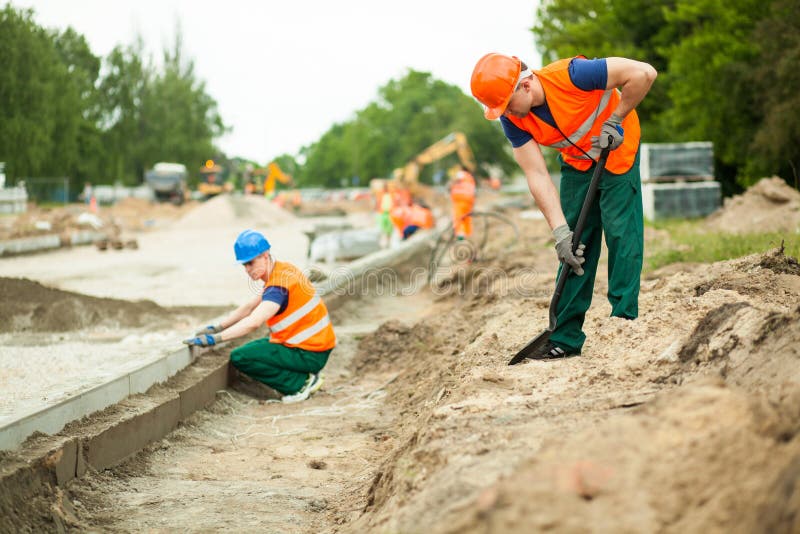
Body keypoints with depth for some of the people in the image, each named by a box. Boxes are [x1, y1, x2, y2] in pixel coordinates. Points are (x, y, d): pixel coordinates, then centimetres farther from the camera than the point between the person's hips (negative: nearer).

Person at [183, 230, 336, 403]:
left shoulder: (279, 285, -22)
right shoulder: (283, 270, 9)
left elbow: (253, 323, -35)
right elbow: (250, 306, 16)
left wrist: (215, 339, -37)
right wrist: (217, 327, 8)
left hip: (309, 354, -10)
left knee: (240, 357, -14)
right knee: (252, 349, 23)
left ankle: (301, 383, -9)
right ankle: (305, 376, 12)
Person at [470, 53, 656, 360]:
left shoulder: (571, 75, -35)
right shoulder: (513, 121, -18)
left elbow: (643, 73, -31)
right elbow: (537, 176, -19)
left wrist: (614, 121, -24)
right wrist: (561, 232, -25)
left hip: (617, 152, -4)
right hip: (576, 160, 5)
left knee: (620, 231, -13)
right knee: (574, 245, 1)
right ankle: (565, 338, 3)